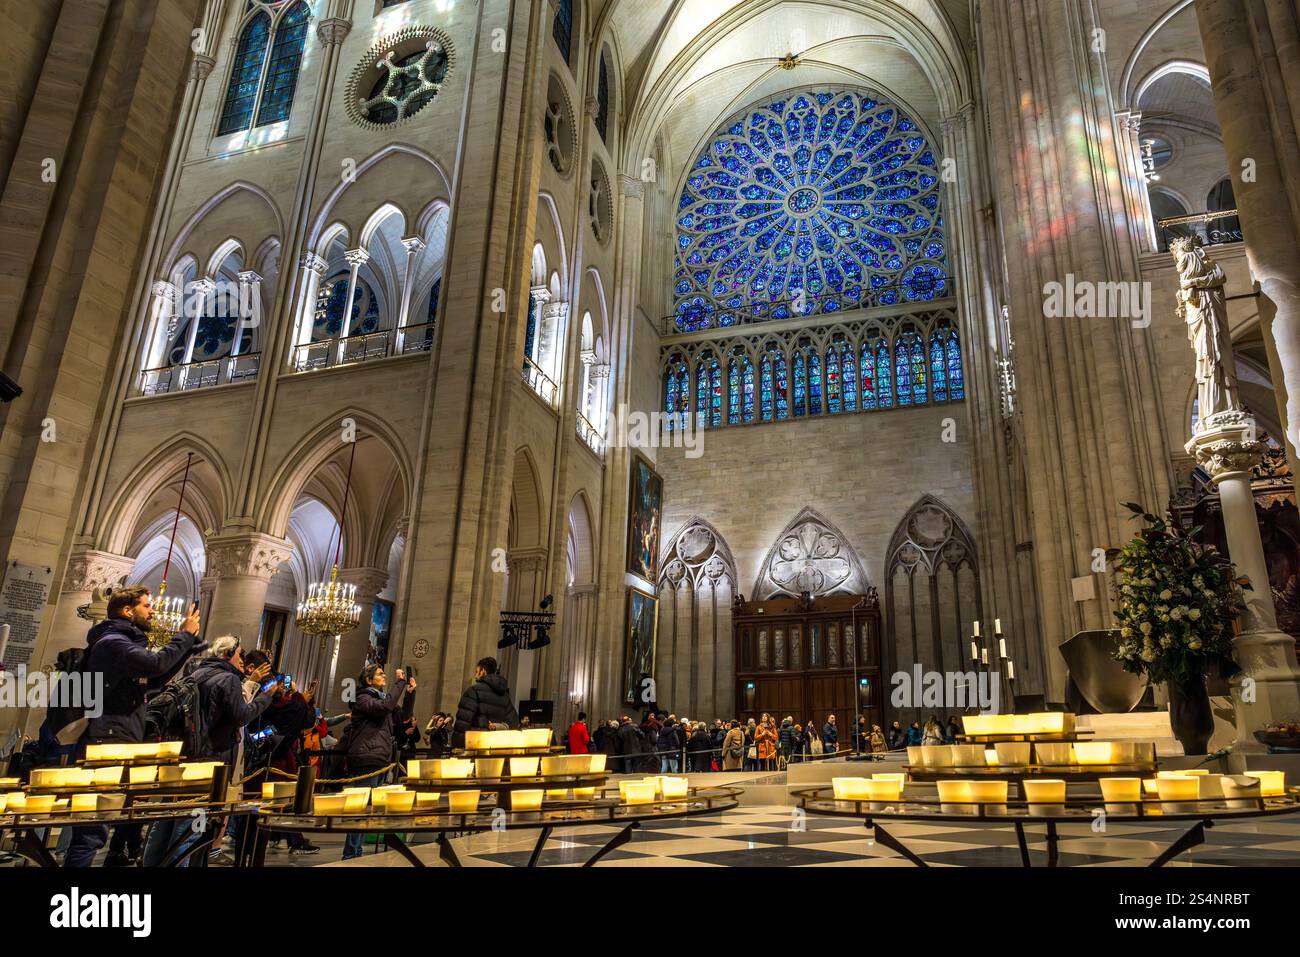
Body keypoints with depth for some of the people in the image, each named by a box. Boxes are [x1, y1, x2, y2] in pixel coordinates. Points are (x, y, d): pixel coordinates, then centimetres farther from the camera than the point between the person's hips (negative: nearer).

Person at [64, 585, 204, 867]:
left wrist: (188, 643, 14)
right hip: (106, 747, -11)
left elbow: (155, 679, 24)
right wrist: (185, 634, -12)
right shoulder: (112, 641, -13)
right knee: (92, 831, -13)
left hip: (122, 746, 11)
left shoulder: (124, 642, 21)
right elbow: (157, 663, -28)